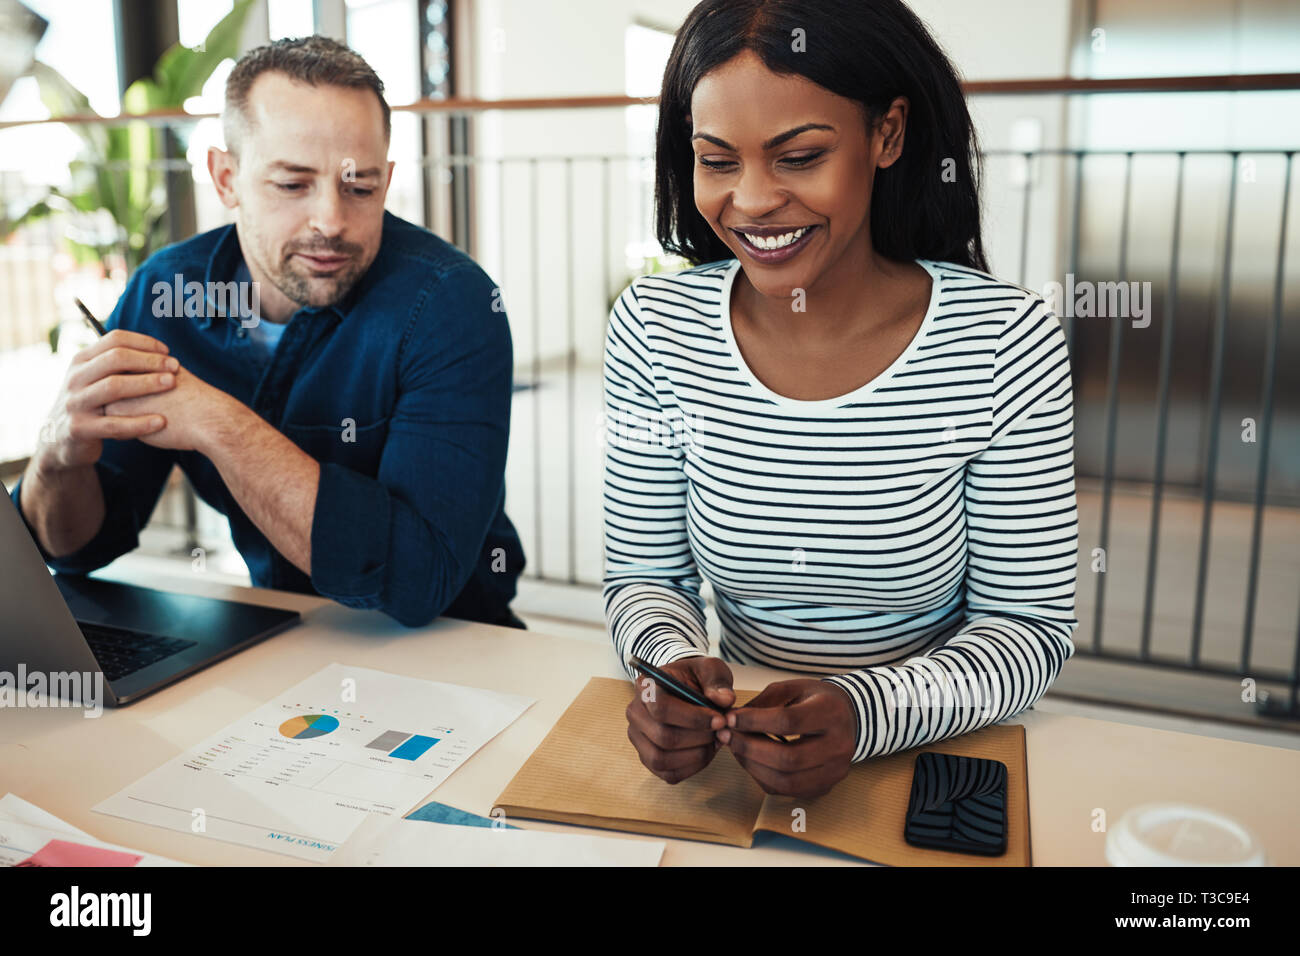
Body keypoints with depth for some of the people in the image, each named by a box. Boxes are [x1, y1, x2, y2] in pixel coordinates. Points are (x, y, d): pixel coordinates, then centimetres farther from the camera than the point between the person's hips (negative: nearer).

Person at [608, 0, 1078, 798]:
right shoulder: (655, 326, -9)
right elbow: (644, 577, -2)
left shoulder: (1006, 342, -14)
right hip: (732, 760, 3)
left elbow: (1031, 625, -10)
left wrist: (868, 711, -27)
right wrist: (674, 665, -24)